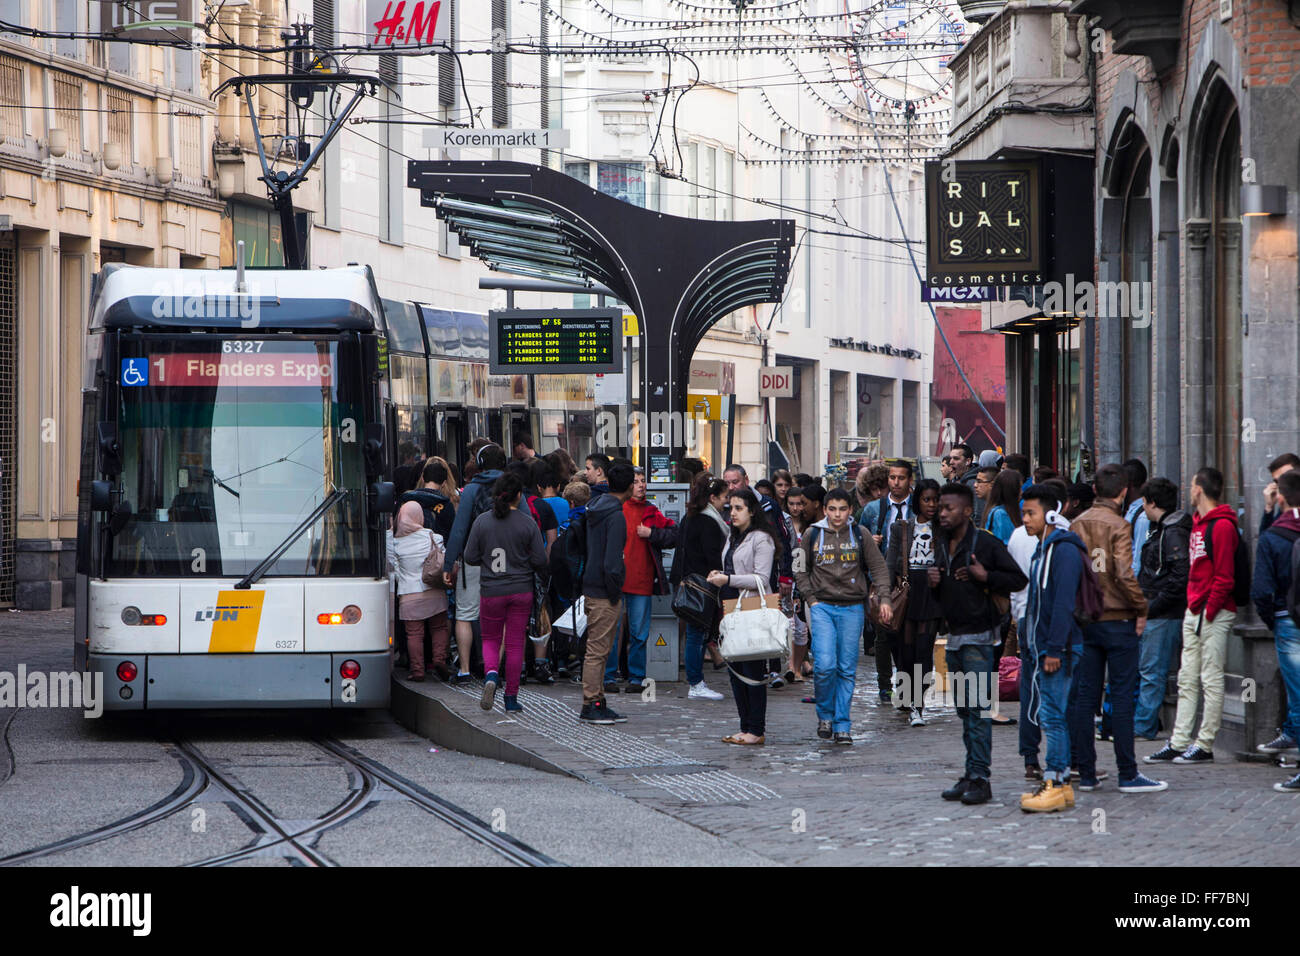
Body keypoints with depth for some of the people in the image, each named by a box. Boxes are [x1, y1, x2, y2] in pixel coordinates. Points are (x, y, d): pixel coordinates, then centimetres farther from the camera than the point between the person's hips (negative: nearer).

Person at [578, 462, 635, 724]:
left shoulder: (595, 507, 10)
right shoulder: (615, 516, -17)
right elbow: (612, 562, -22)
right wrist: (615, 594, -13)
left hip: (591, 587, 9)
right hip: (604, 594, -9)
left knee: (598, 650, 15)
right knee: (597, 650, -5)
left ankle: (596, 702, 20)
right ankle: (591, 705, -2)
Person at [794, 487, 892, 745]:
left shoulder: (861, 537, 4)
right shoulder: (812, 536, 5)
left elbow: (879, 569, 6)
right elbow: (800, 571, 14)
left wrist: (884, 599, -6)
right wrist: (811, 599, 2)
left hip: (853, 608, 1)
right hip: (822, 606, -1)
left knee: (847, 669, 0)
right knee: (825, 665, -14)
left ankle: (842, 725, 8)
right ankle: (825, 715, 7)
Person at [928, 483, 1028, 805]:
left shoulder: (986, 543, -9)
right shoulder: (941, 545, 12)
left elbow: (1019, 579, -8)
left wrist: (985, 577, -19)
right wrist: (934, 582, 1)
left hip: (979, 636, -8)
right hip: (953, 637, 8)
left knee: (978, 707, -10)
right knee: (964, 709, 10)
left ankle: (980, 777, -11)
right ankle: (971, 775, 14)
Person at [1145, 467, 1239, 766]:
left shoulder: (1222, 526, -12)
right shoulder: (1197, 524, 16)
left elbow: (1224, 576, -16)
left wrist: (1209, 610, -16)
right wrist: (1193, 604, 12)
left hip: (1215, 614, -9)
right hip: (1194, 612, 9)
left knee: (1211, 680, -4)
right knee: (1187, 680, 8)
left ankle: (1205, 745, -1)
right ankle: (1179, 743, 10)